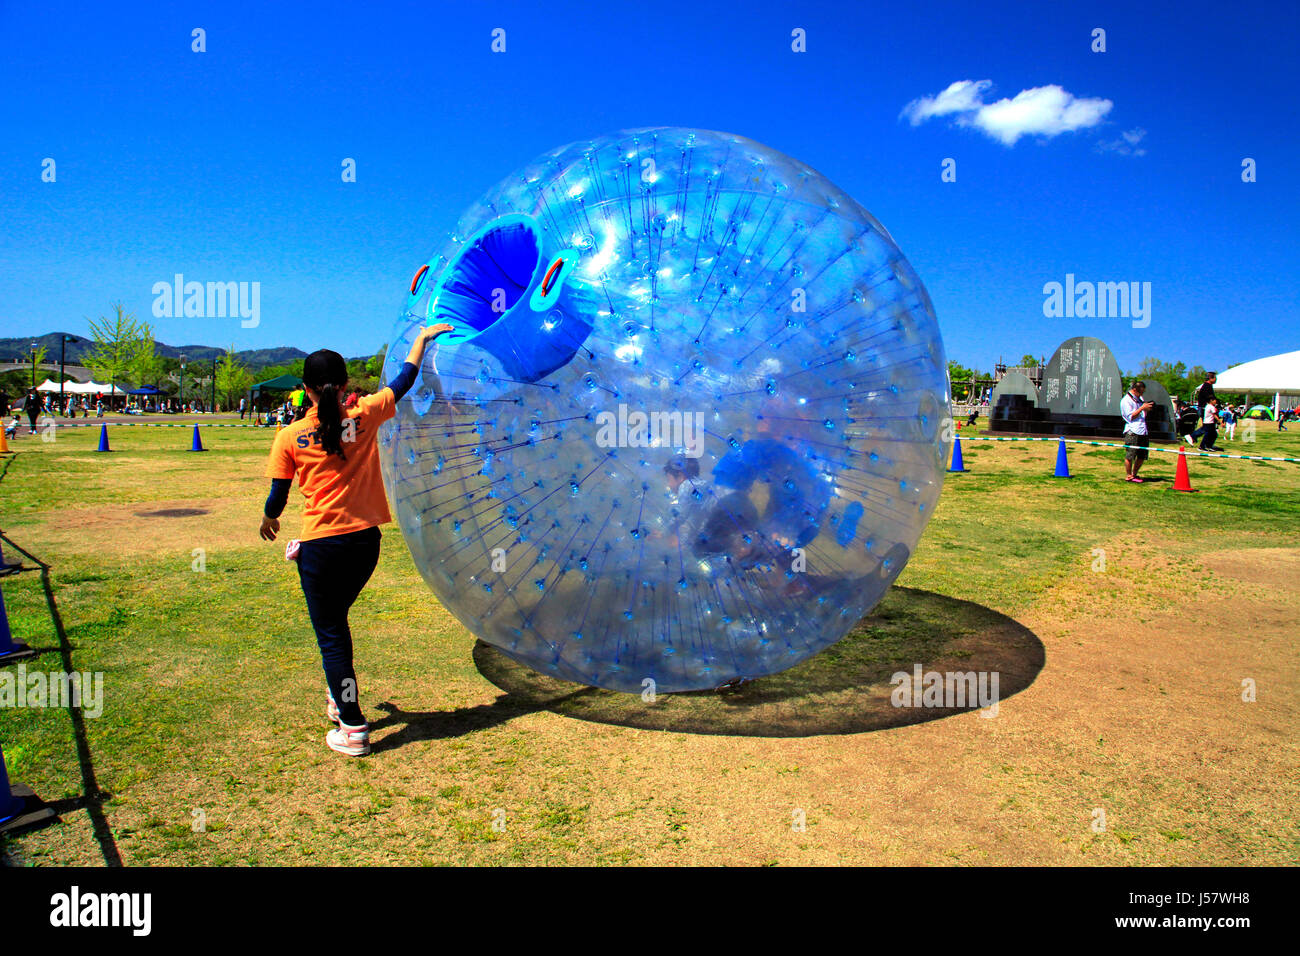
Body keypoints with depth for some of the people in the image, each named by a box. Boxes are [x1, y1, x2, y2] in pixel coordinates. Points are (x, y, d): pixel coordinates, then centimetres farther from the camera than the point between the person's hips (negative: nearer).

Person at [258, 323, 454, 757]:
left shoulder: (289, 438, -6)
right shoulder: (364, 417, -3)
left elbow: (277, 498, 0)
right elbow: (405, 379, 11)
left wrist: (268, 521, 23)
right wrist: (422, 337, 25)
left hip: (321, 545, -3)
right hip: (364, 541, 3)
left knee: (330, 634, 6)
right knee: (336, 620, 25)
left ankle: (353, 729, 7)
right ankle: (341, 699, 38)